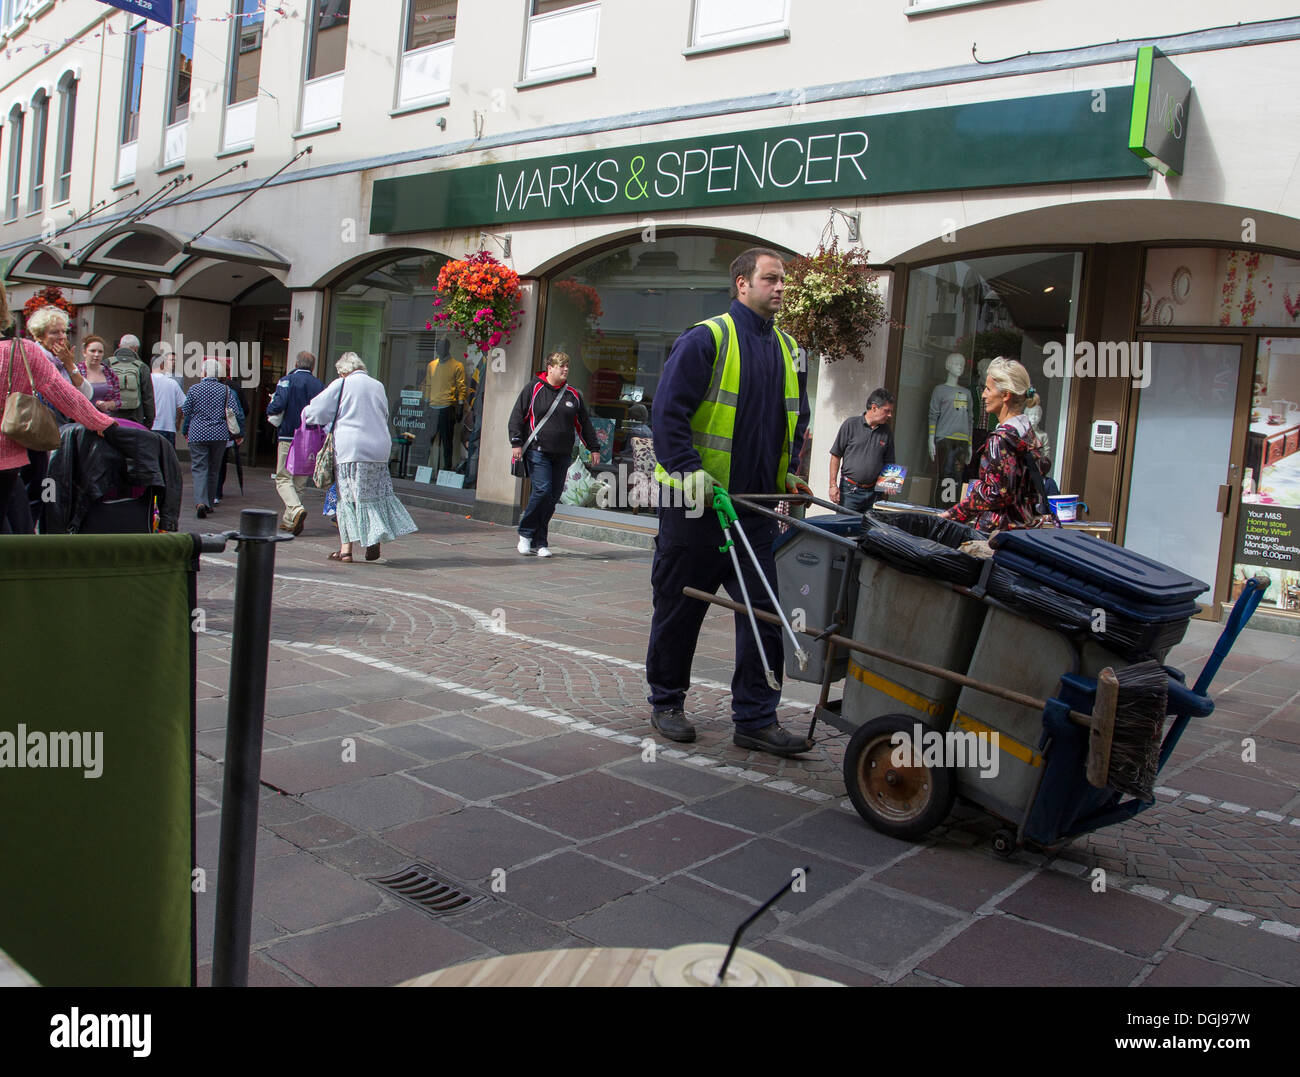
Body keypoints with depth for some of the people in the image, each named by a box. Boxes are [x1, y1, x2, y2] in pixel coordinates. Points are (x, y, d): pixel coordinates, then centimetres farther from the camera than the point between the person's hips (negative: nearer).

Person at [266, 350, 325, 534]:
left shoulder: (287, 380, -5)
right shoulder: (319, 385, 6)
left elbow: (278, 405, -16)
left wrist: (269, 410, 5)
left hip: (289, 437, -4)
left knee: (283, 478, 2)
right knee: (299, 481, 11)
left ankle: (296, 510, -22)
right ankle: (289, 521, 14)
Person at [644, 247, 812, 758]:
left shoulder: (787, 350, 14)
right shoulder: (706, 339, -8)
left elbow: (795, 420, 24)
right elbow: (668, 410, -14)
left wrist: (790, 472, 12)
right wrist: (690, 471, -21)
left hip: (755, 507, 6)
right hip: (695, 504, -6)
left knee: (765, 613, 1)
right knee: (679, 608, 8)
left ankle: (755, 719, 9)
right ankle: (666, 702, 25)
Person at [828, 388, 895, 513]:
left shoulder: (887, 432, 10)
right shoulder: (851, 424, -2)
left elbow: (888, 463, 17)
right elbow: (836, 456, -1)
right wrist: (833, 485, -5)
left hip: (873, 493, 3)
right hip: (849, 489, -3)